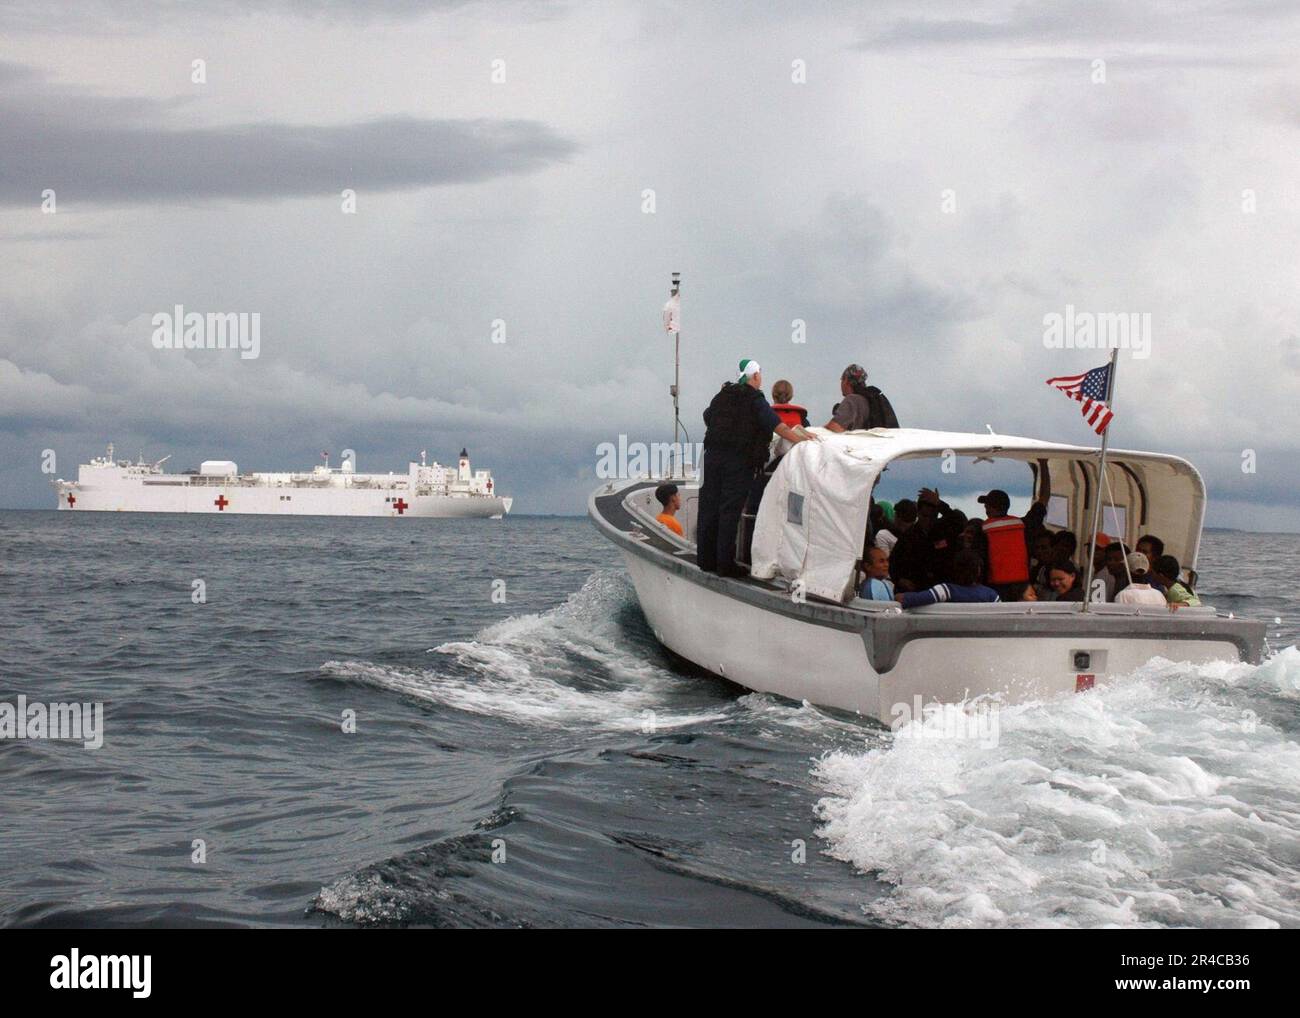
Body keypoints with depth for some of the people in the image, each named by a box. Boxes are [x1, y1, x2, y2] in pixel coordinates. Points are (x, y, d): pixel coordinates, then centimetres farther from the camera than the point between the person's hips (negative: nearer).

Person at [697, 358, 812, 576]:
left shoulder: (722, 396, 13)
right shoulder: (755, 400, -7)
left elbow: (708, 418, 26)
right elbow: (775, 424, -18)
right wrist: (799, 439, -22)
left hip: (713, 456, 6)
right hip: (739, 461, -6)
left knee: (709, 508, 9)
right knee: (730, 511, -4)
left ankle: (705, 559, 14)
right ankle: (725, 564, -4)